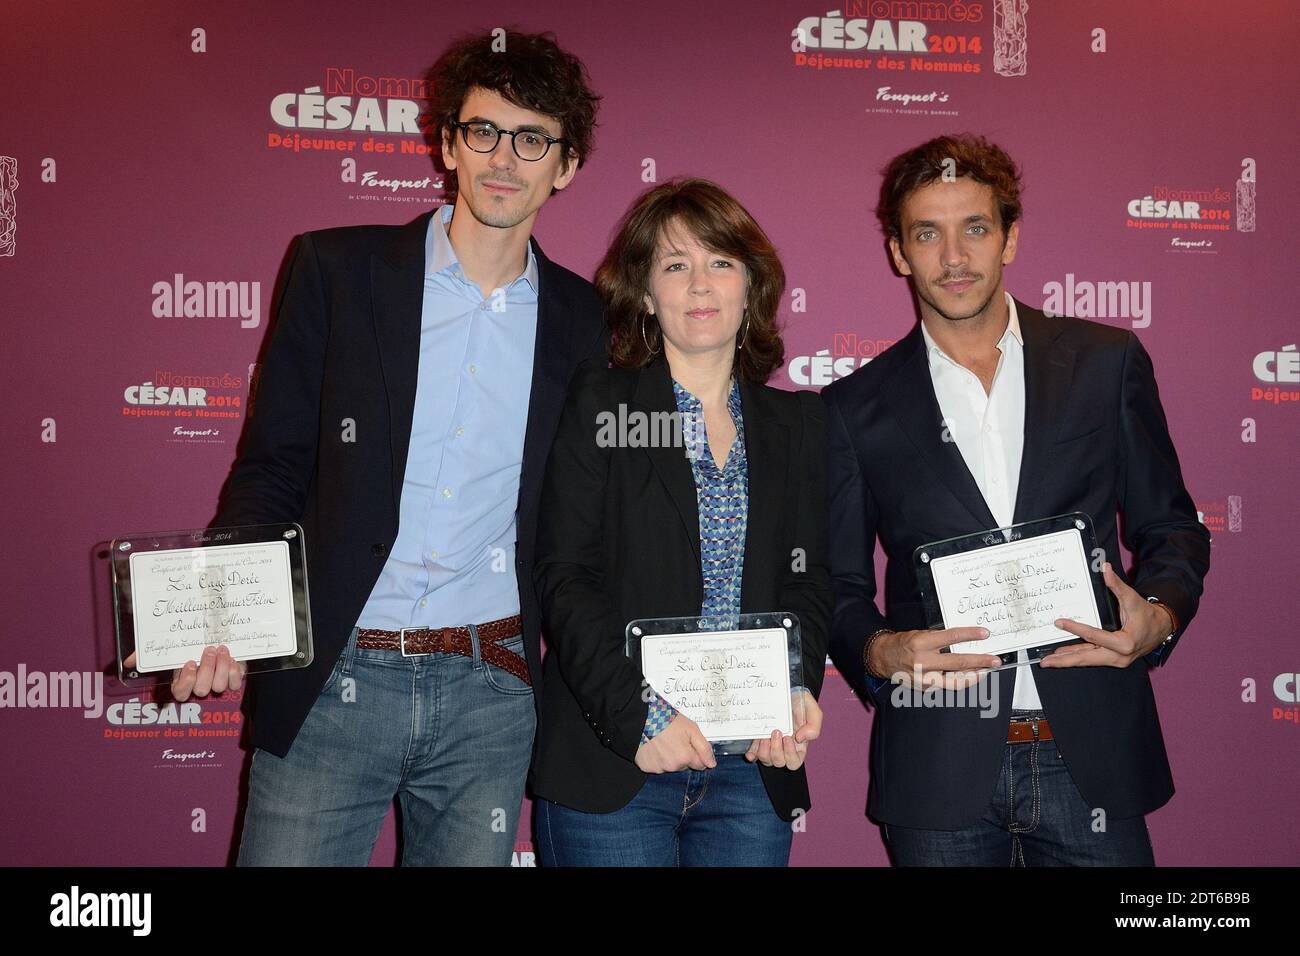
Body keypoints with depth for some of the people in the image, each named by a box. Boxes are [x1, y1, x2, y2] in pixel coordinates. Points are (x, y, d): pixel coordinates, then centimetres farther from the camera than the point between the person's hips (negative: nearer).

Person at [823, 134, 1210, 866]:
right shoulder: (856, 408, 3)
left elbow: (1169, 525, 10)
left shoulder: (1108, 362, 5)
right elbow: (840, 586, 6)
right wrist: (881, 653, -14)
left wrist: (1159, 615, -10)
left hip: (1092, 753, 1)